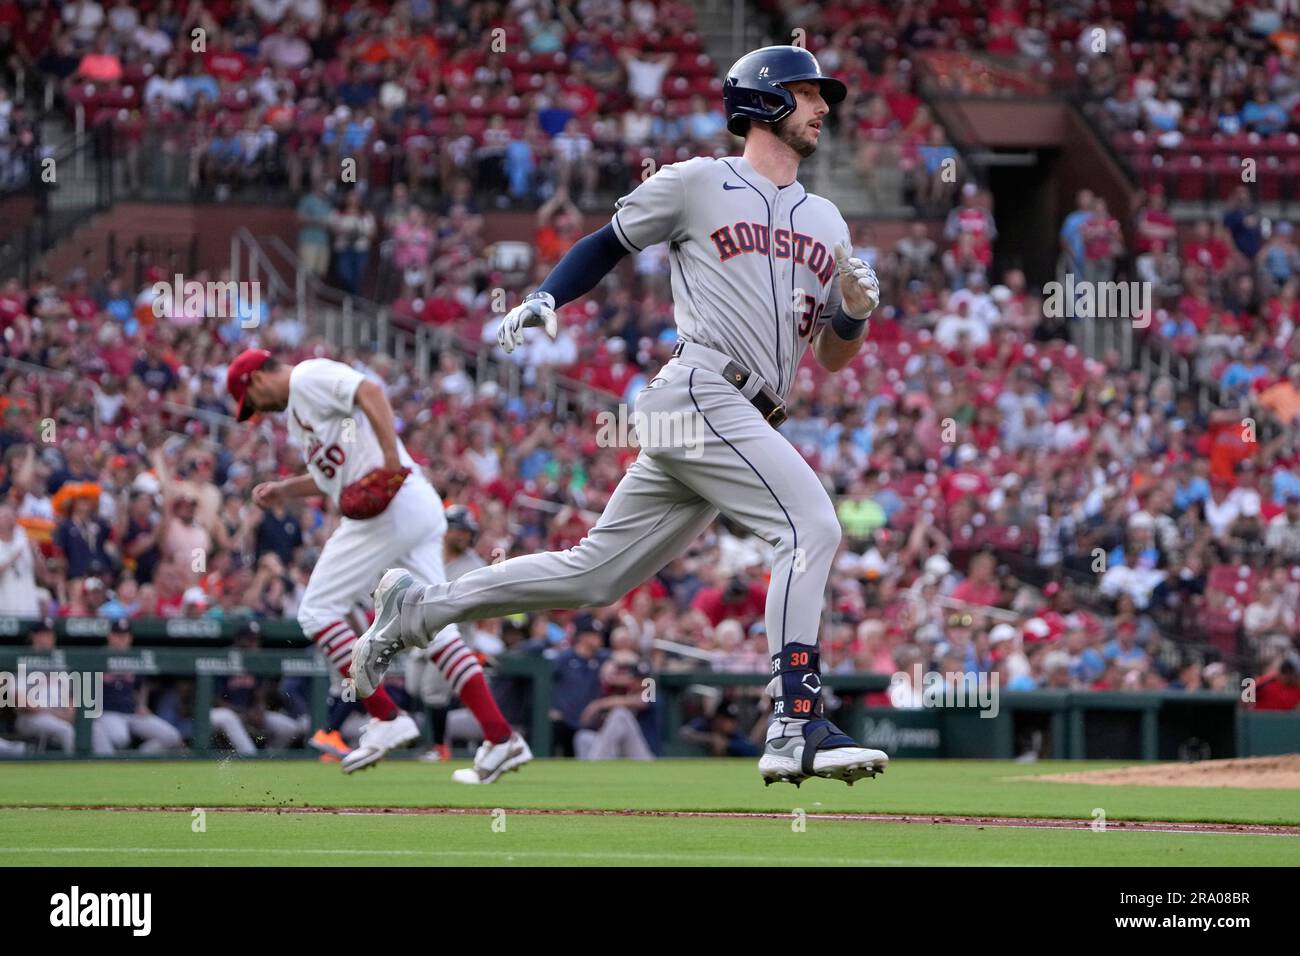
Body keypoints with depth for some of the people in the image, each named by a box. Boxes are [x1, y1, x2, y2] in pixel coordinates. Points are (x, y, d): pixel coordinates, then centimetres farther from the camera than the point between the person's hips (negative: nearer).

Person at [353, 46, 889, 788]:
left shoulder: (826, 221, 23)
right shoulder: (697, 183, 5)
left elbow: (832, 357, 24)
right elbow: (609, 244, 13)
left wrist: (856, 310, 2)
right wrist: (546, 299, -3)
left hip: (745, 421, 7)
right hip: (699, 391, -7)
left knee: (595, 576, 9)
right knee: (812, 526, -22)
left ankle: (420, 608, 22)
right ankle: (797, 728, -27)